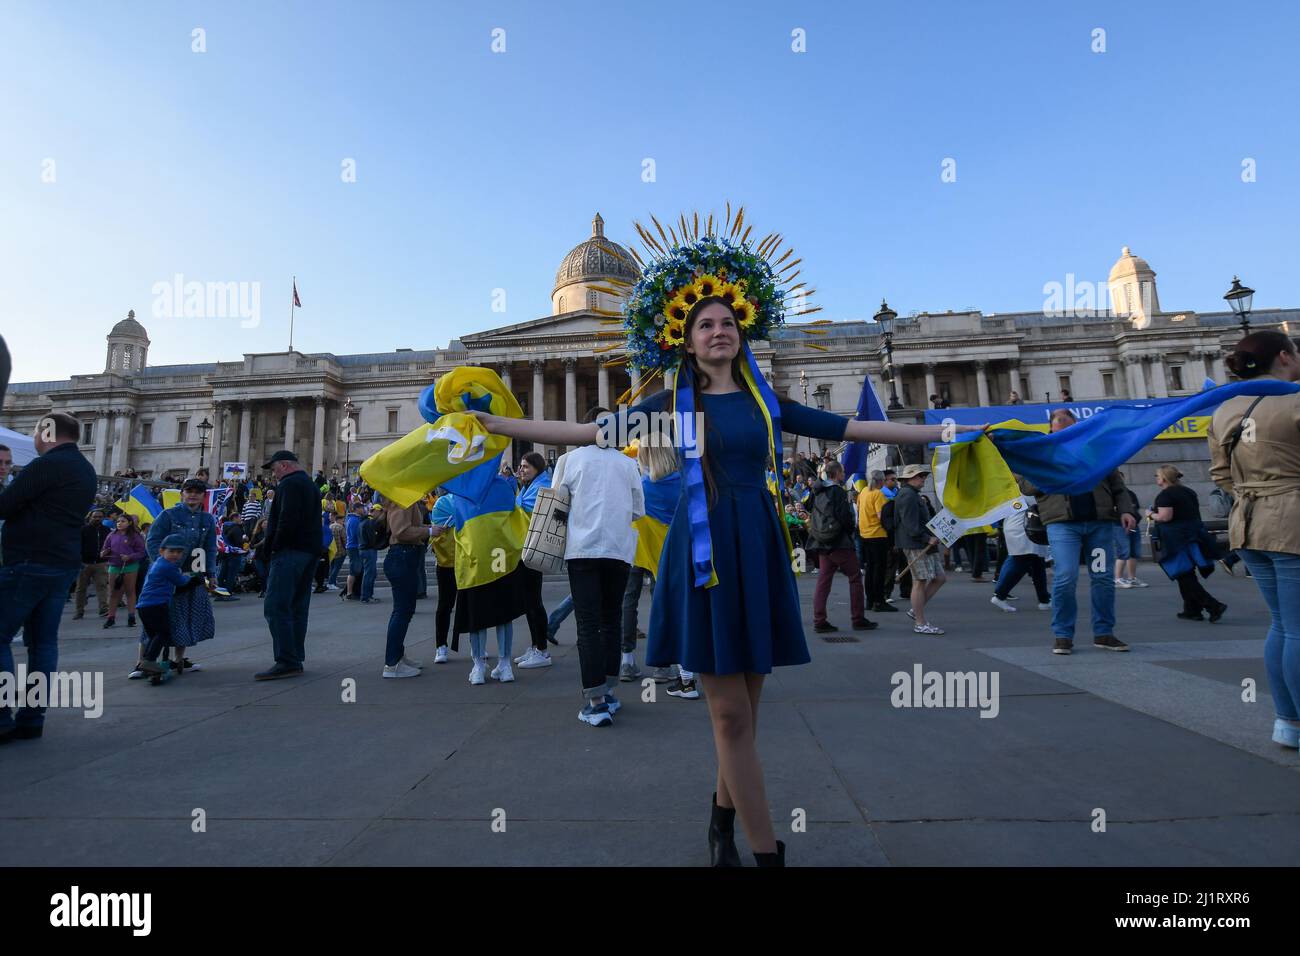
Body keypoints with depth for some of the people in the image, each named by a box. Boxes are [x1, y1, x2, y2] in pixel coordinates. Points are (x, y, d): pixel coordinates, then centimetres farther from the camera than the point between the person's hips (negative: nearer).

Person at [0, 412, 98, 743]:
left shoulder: (47, 465, -12)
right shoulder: (86, 470, 15)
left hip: (29, 563, -8)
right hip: (65, 564, 8)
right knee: (44, 640, 10)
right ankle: (31, 720, 13)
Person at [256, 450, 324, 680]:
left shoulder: (289, 484, -7)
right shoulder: (311, 486, 22)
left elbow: (287, 519, -19)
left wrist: (275, 546, -11)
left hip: (290, 551, -10)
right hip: (310, 552, 10)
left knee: (276, 607, -10)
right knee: (297, 607, 11)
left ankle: (287, 662, -14)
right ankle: (296, 659, 13)